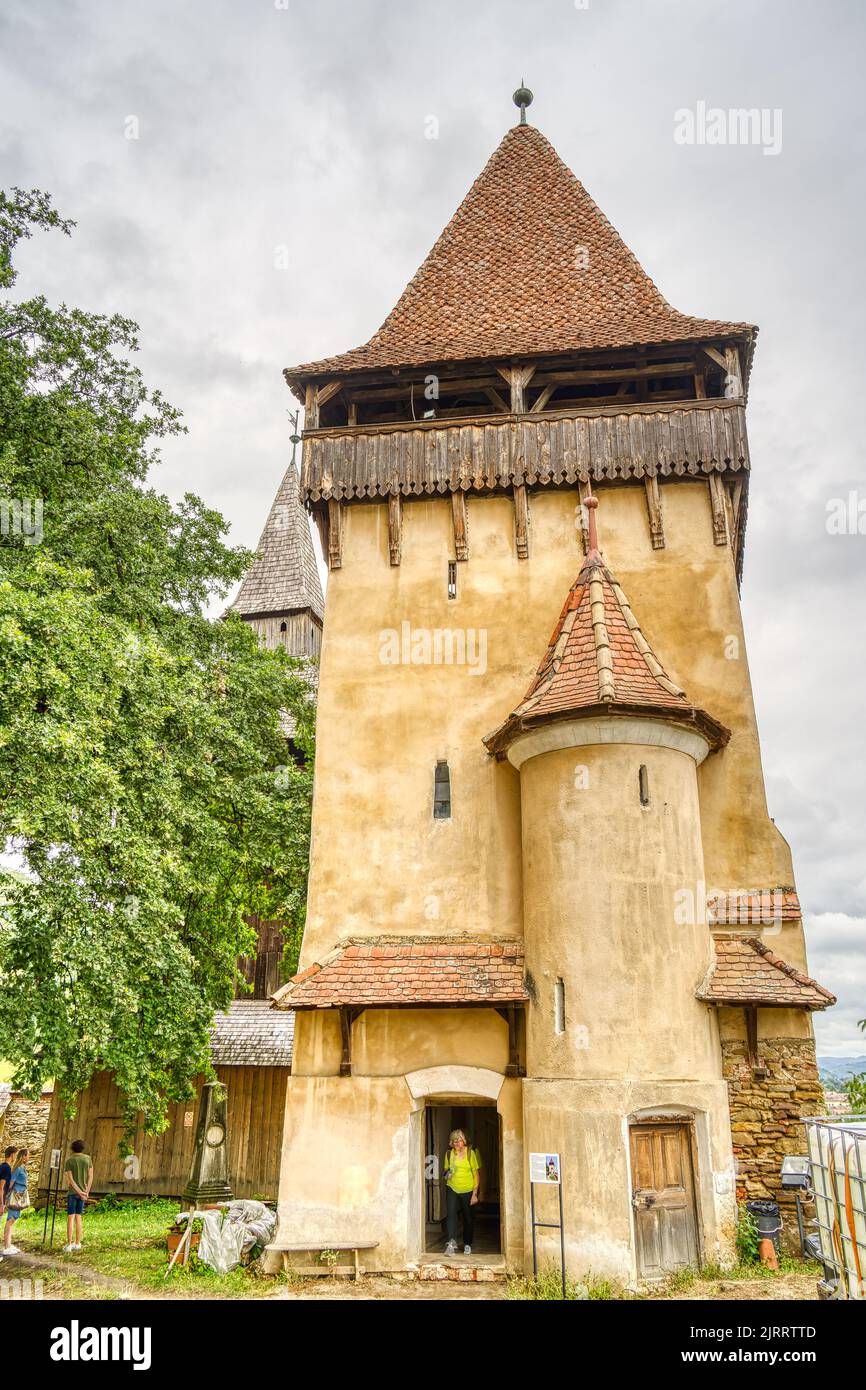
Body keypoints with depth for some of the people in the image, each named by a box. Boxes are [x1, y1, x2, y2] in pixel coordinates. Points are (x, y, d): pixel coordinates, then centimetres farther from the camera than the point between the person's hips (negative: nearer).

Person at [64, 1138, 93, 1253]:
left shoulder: (69, 1160, -5)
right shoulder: (88, 1158, 3)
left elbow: (70, 1179, -11)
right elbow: (90, 1176, -1)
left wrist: (80, 1192, -10)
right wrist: (86, 1192, 1)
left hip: (72, 1192, -3)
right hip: (83, 1192, 3)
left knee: (70, 1217, -1)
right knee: (78, 1217, 12)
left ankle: (69, 1244, -5)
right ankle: (77, 1243, 15)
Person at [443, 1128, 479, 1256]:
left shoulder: (470, 1153, -6)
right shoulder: (449, 1153, 1)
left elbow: (476, 1174, -3)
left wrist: (475, 1193, -8)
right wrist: (447, 1174, -9)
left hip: (467, 1190, -1)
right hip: (452, 1189, 1)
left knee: (468, 1218, 9)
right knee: (450, 1214, -19)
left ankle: (467, 1245, 28)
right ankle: (452, 1243, -23)